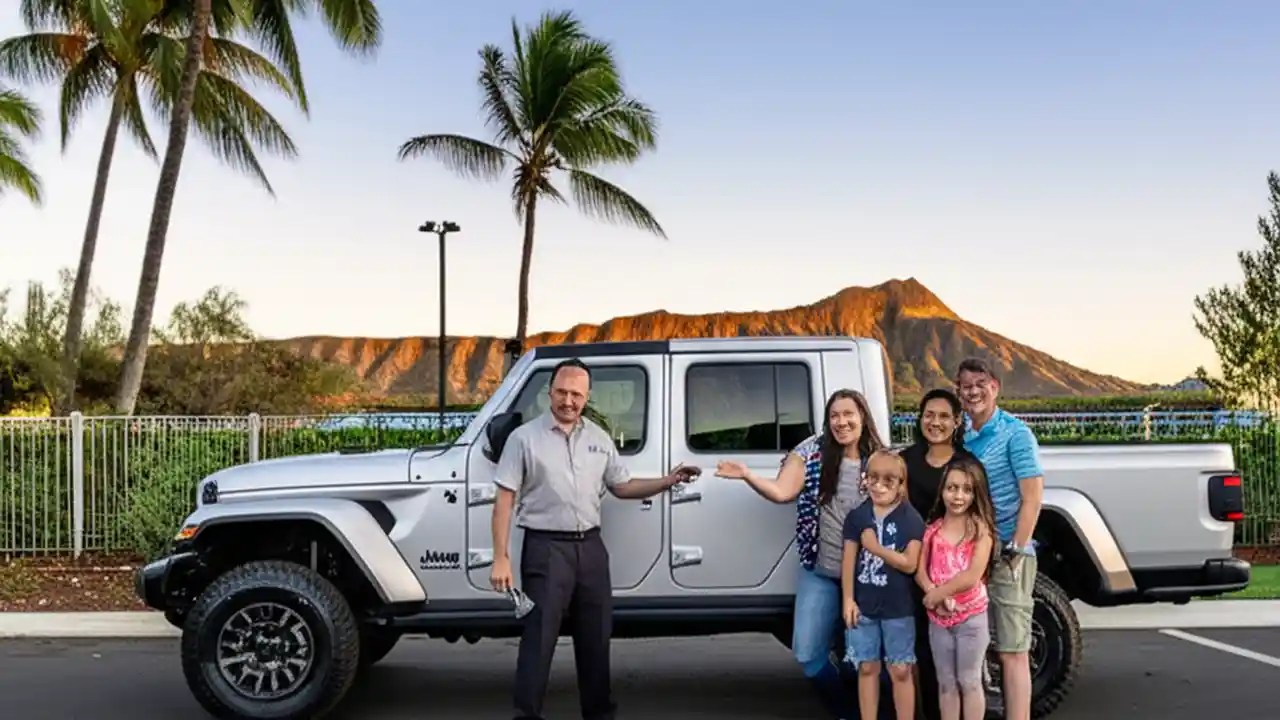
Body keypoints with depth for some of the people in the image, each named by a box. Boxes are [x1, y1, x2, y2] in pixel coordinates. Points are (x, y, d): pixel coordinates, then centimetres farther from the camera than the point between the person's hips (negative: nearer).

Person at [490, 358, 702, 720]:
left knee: (595, 637, 14)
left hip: (591, 546, 5)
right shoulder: (525, 437, -4)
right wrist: (501, 558, -11)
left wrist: (668, 482, 4)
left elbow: (622, 486, 18)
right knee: (539, 639, -4)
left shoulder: (599, 438, 10)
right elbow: (504, 501, -6)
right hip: (546, 548, -5)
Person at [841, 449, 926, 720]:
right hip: (863, 605, 2)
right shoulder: (857, 516, 1)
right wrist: (848, 599, -3)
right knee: (867, 668, 11)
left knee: (900, 670, 5)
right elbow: (849, 561, 1)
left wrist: (875, 547, -16)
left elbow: (910, 564, -12)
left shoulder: (911, 519, -6)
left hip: (898, 607, -2)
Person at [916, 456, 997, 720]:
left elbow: (973, 576, -17)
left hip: (972, 616, -4)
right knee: (946, 683, 13)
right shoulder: (932, 527, 3)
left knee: (969, 681, 5)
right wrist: (938, 598, -18)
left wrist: (936, 594, -12)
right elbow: (920, 571, -2)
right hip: (938, 618, 4)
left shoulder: (980, 527, -9)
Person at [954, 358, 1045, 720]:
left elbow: (1032, 498, -10)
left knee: (1012, 650, -3)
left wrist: (1015, 552, -14)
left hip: (1007, 555, -6)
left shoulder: (1015, 433, -7)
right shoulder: (961, 433, 9)